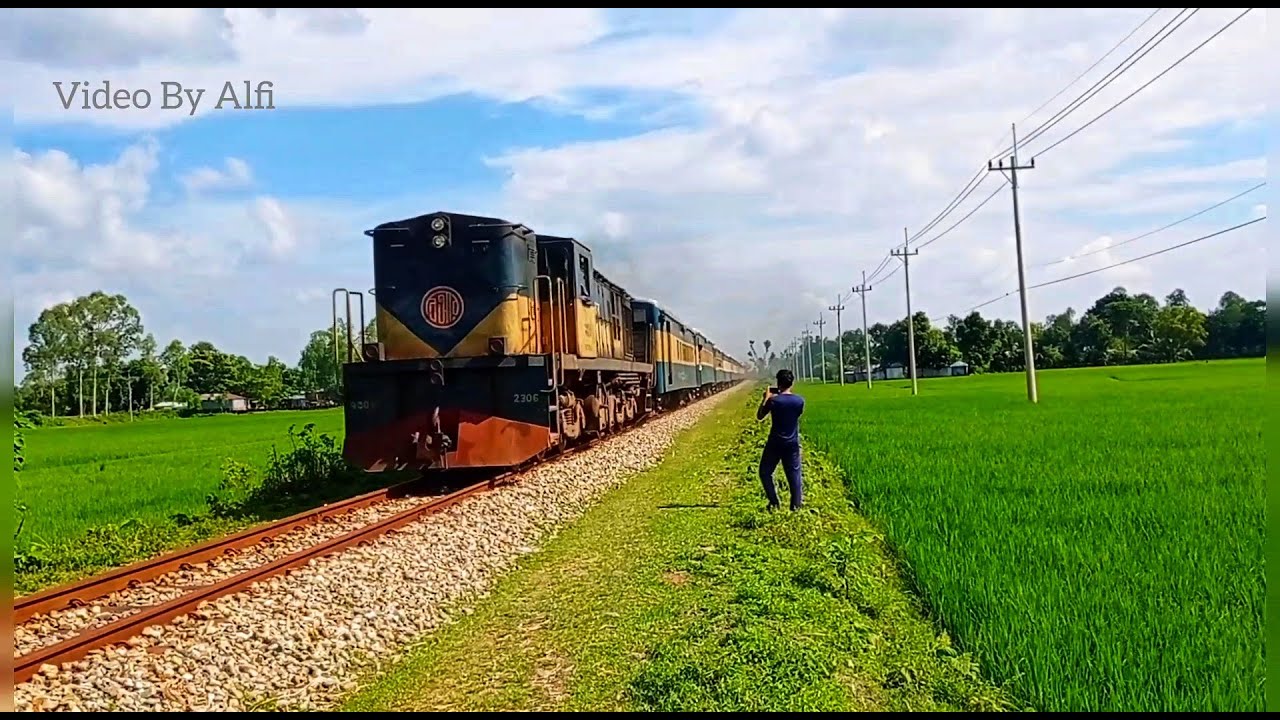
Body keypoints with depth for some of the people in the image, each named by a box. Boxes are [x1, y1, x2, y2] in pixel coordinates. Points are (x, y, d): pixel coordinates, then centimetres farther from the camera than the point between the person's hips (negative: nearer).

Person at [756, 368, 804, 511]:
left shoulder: (773, 400, -15)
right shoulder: (799, 401, -5)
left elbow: (759, 416, -3)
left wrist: (766, 398, 4)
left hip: (775, 443, -3)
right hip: (792, 444, 3)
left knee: (765, 473, 12)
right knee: (794, 474, 12)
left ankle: (774, 503, 9)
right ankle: (797, 504, 13)